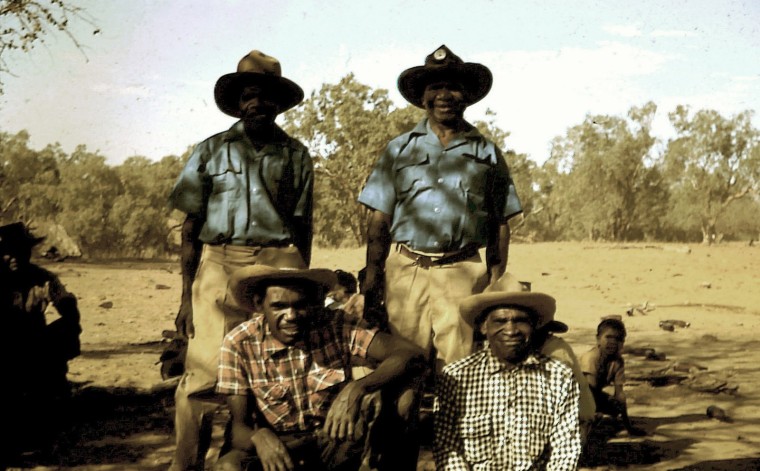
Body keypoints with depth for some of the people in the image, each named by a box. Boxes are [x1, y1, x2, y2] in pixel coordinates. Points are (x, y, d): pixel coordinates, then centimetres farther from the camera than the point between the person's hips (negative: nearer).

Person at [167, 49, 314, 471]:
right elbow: (190, 227, 8)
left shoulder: (296, 155, 12)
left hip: (278, 266, 1)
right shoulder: (211, 151, 10)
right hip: (218, 266, -1)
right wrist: (187, 295, 1)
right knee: (203, 374, -8)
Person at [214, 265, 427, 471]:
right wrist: (259, 437, -37)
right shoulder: (238, 344, -11)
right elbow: (238, 427, -11)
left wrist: (355, 389, -36)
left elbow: (412, 355, -19)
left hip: (334, 445, 1)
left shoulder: (335, 325, -10)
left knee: (374, 397, -28)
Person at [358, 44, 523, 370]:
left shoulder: (487, 153, 14)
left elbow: (500, 224, 13)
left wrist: (497, 285, 4)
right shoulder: (400, 149, 14)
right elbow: (379, 221, 9)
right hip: (406, 271, 1)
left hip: (464, 274, 0)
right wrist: (372, 279, 0)